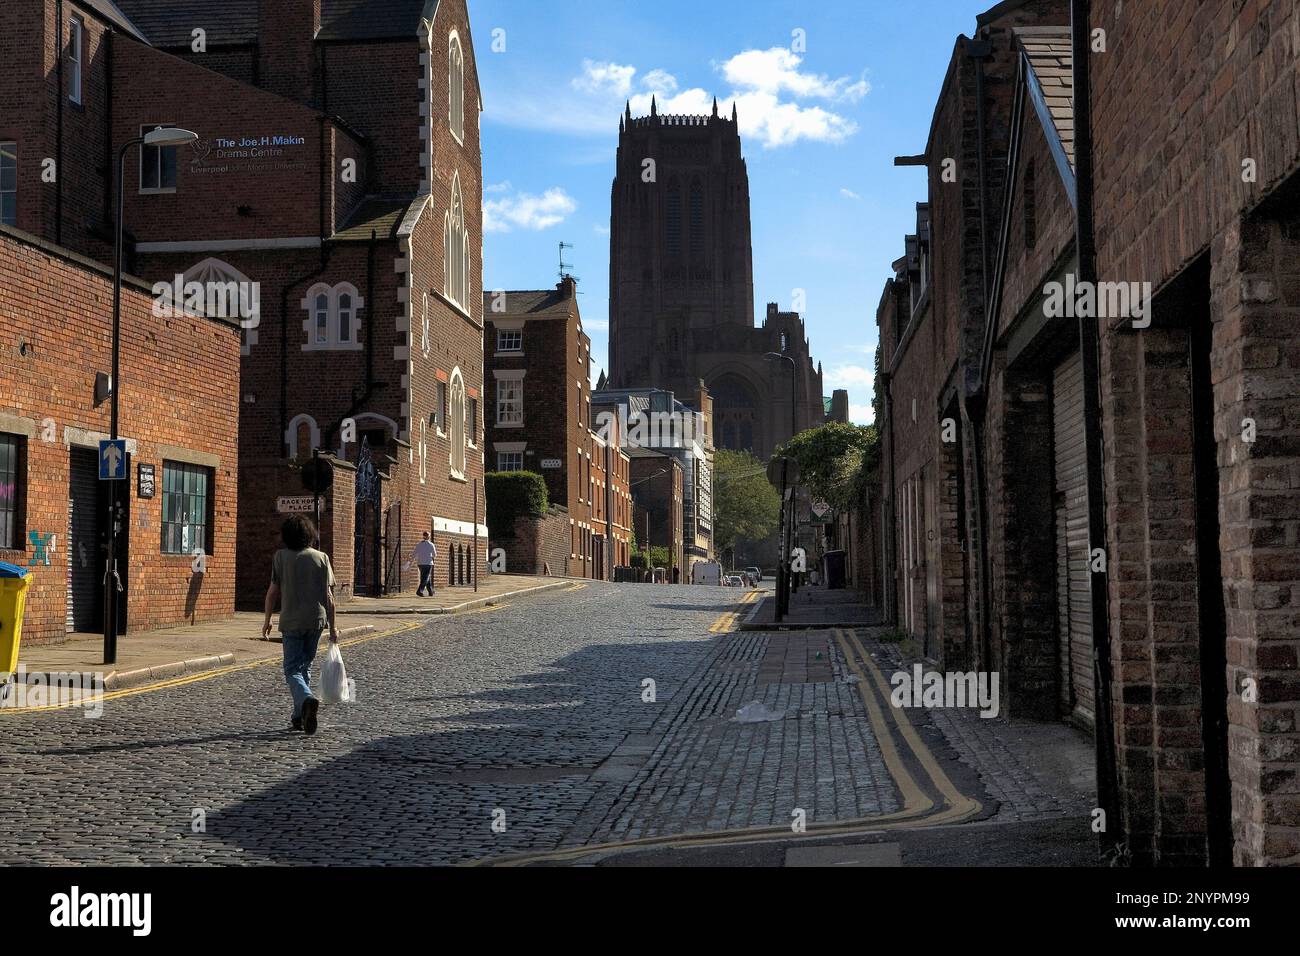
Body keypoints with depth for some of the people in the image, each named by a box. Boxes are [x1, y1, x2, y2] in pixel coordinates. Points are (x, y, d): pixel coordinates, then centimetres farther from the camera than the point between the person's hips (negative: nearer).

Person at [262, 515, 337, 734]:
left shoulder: (281, 557, -3)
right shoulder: (321, 558, 2)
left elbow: (273, 591, -4)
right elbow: (328, 596, 0)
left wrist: (267, 620, 8)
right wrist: (332, 626, 5)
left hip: (291, 622, -3)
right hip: (317, 620, 3)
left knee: (292, 670, 1)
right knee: (305, 666, 17)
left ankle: (307, 700, -28)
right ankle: (299, 716, 18)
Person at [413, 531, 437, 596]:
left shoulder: (419, 545, 4)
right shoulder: (431, 545, -5)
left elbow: (413, 554, 1)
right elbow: (434, 555, 6)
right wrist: (435, 549, 24)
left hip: (420, 564, 5)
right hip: (428, 563, -5)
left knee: (428, 578, 17)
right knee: (425, 579, -7)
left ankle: (430, 592, 22)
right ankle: (419, 591, -24)